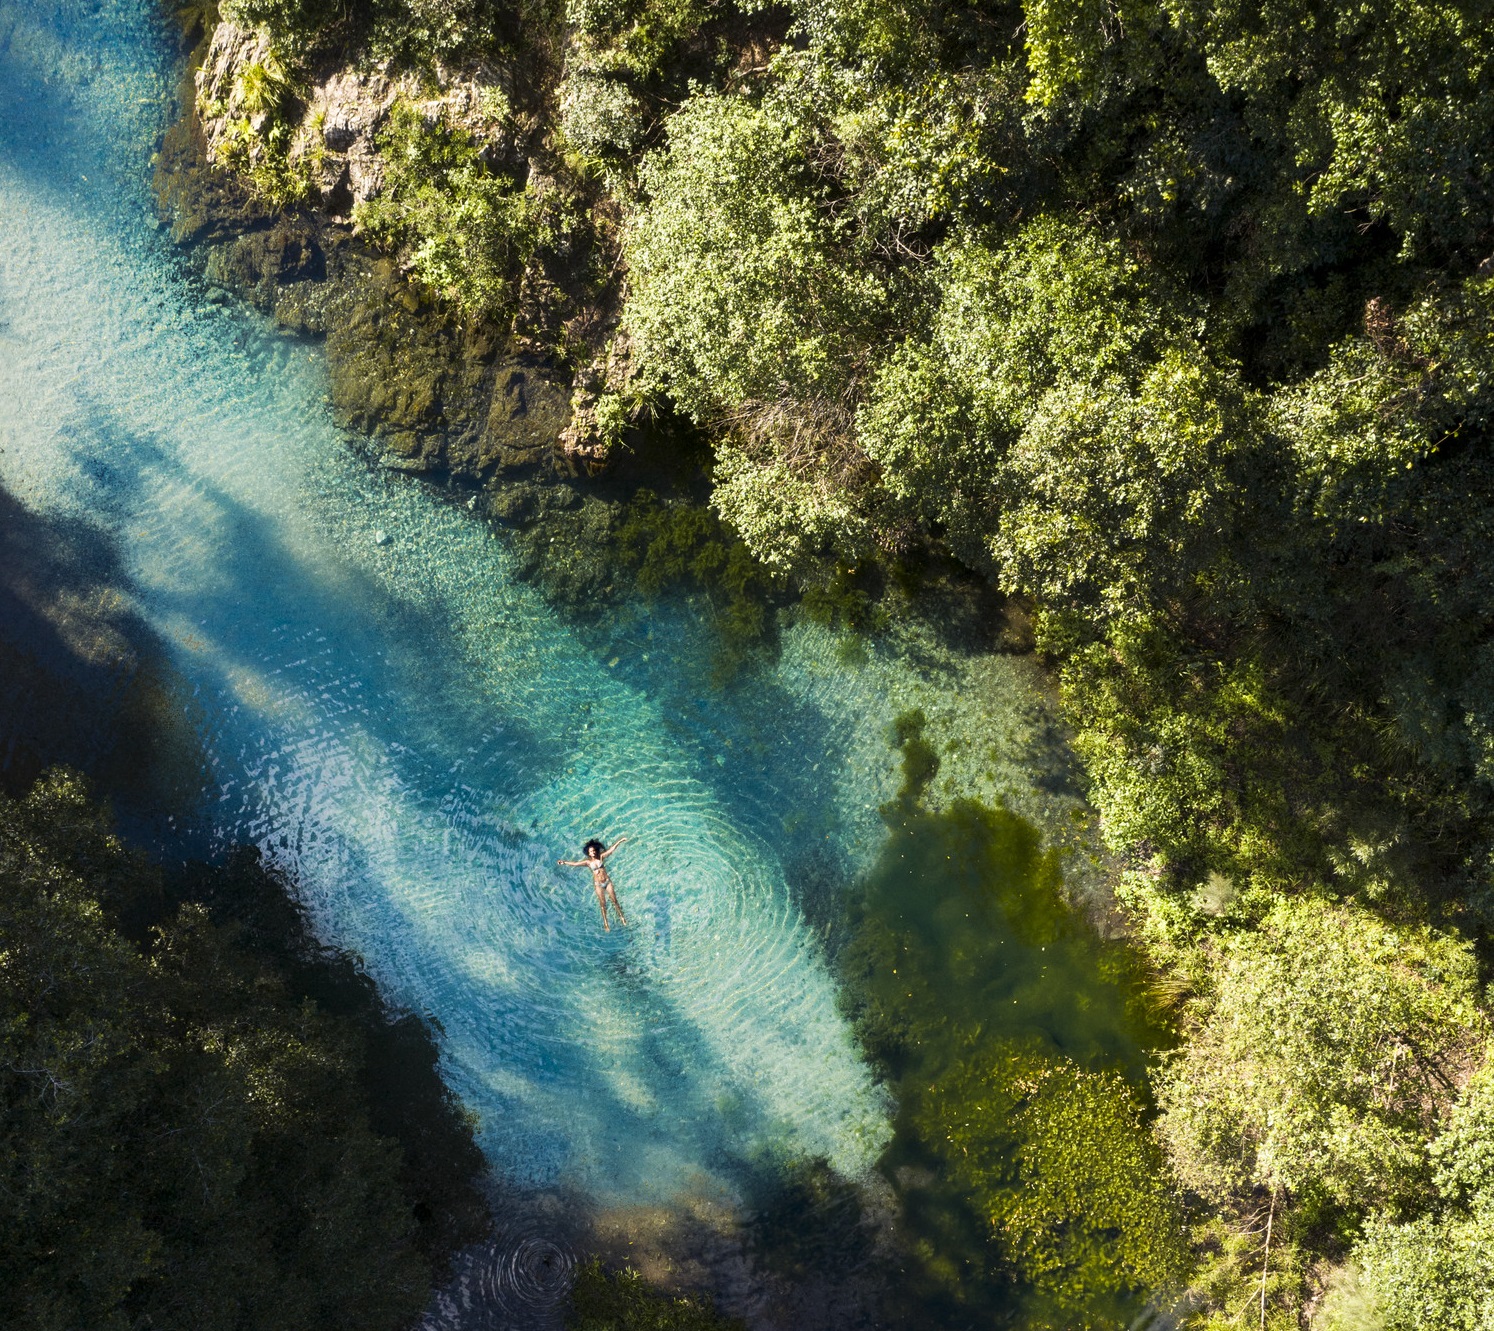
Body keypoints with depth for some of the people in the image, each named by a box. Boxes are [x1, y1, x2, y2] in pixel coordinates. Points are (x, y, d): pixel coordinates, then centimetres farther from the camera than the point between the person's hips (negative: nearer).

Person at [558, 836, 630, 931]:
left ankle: (621, 916, 22)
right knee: (603, 904, 4)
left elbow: (611, 849, -6)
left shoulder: (601, 857, -2)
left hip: (607, 881, 1)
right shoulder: (588, 862, -4)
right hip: (598, 884, -1)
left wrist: (620, 841, -11)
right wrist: (564, 862, -21)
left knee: (614, 900, 5)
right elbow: (575, 863, -11)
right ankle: (605, 923, 14)